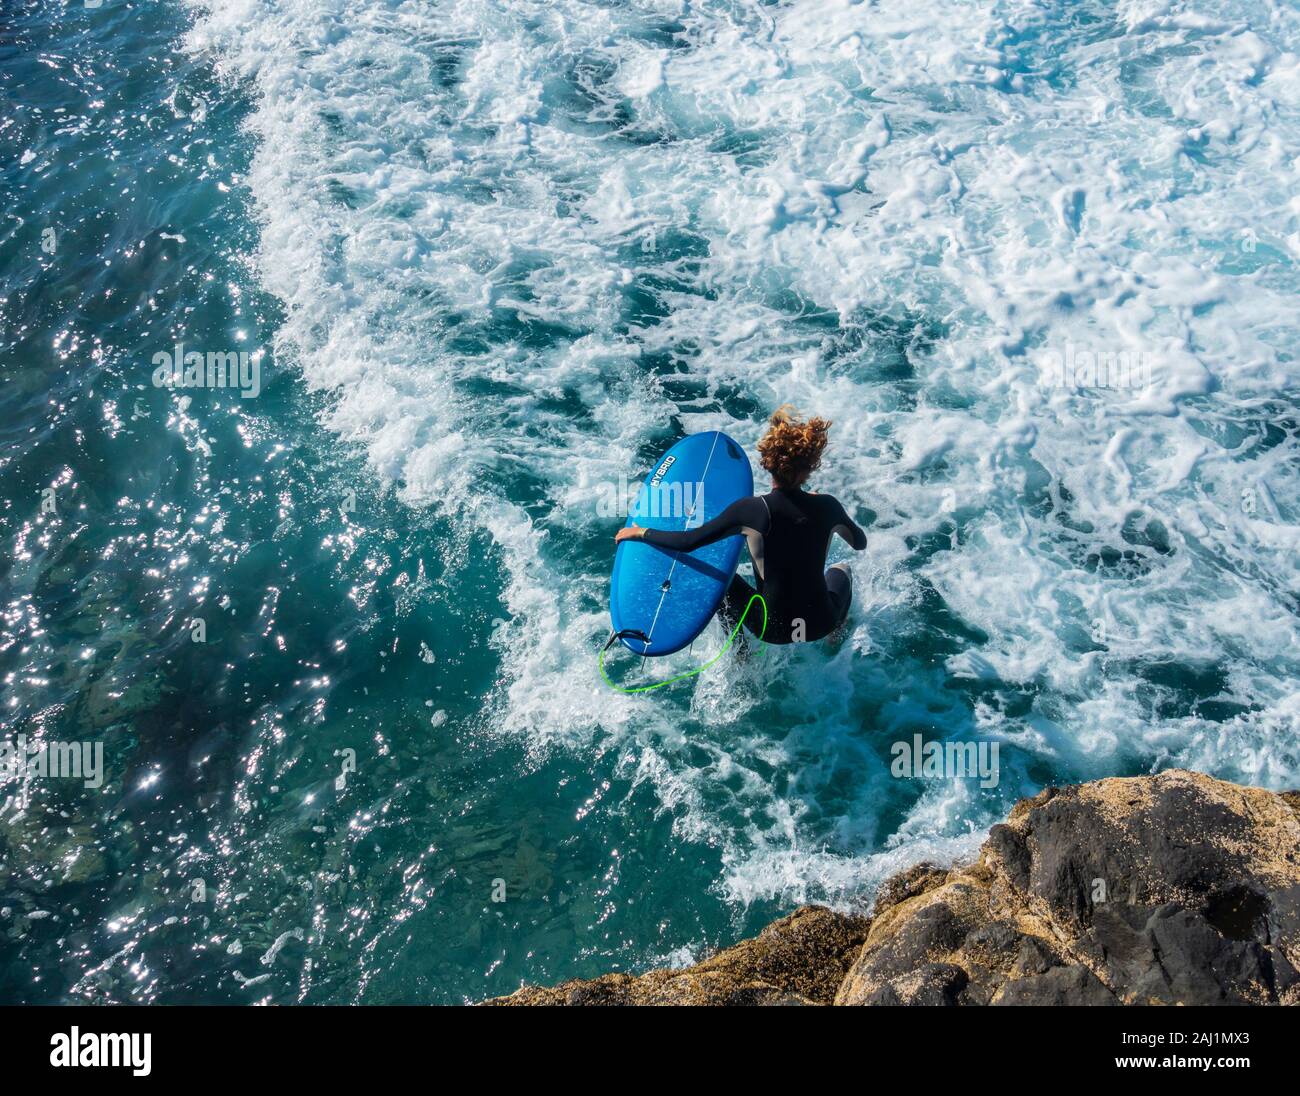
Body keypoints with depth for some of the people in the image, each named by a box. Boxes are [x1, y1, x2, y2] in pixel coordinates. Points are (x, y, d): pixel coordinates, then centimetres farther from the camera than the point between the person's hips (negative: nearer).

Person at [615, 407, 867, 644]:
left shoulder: (750, 510, -20)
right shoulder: (827, 506, -12)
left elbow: (687, 542, -15)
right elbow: (860, 543, 9)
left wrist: (640, 532, 1)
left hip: (772, 629, -2)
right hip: (821, 626, 2)